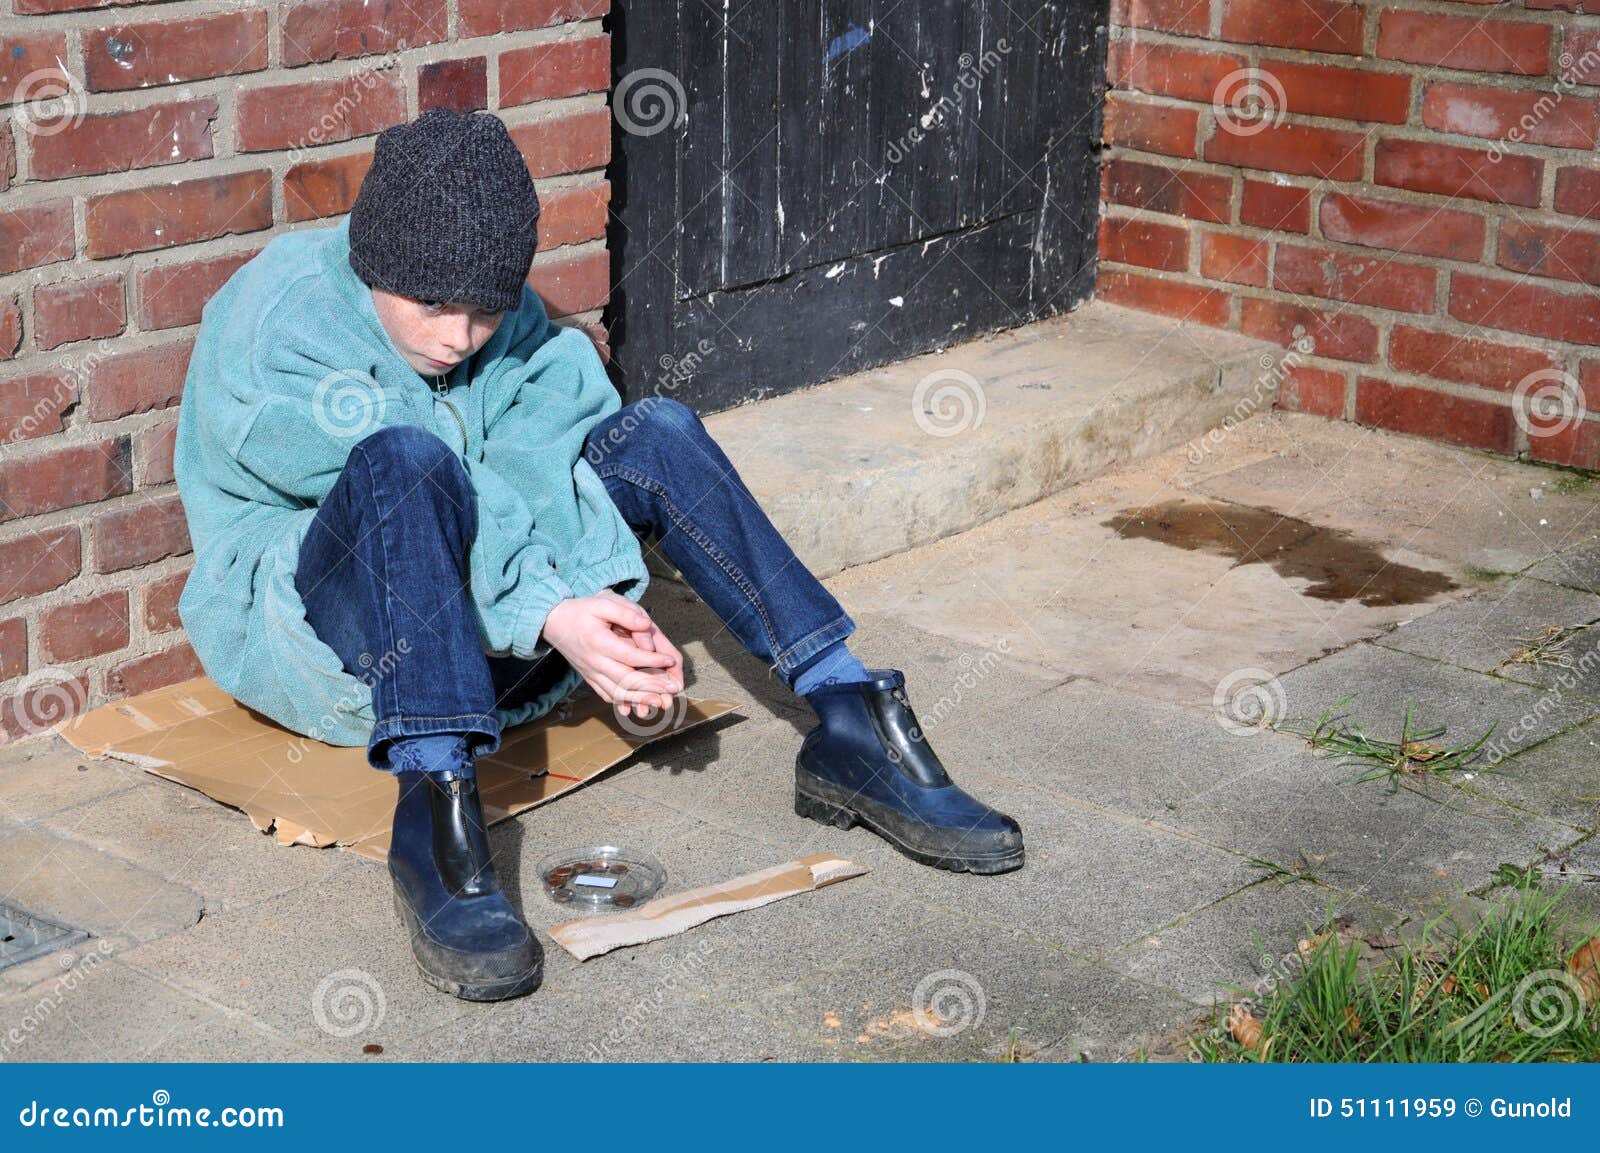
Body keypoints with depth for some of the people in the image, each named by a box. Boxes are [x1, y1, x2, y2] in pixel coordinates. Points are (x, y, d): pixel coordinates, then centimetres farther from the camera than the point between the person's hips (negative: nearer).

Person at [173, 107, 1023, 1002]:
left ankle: (852, 723, -12)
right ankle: (435, 817, -45)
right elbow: (404, 484, -24)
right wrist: (551, 612, -33)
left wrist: (609, 617, -30)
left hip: (490, 623, 6)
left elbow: (536, 471, -12)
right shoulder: (279, 314, -14)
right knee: (405, 458, -35)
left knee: (653, 434, -10)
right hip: (308, 622, -6)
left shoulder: (511, 323, 4)